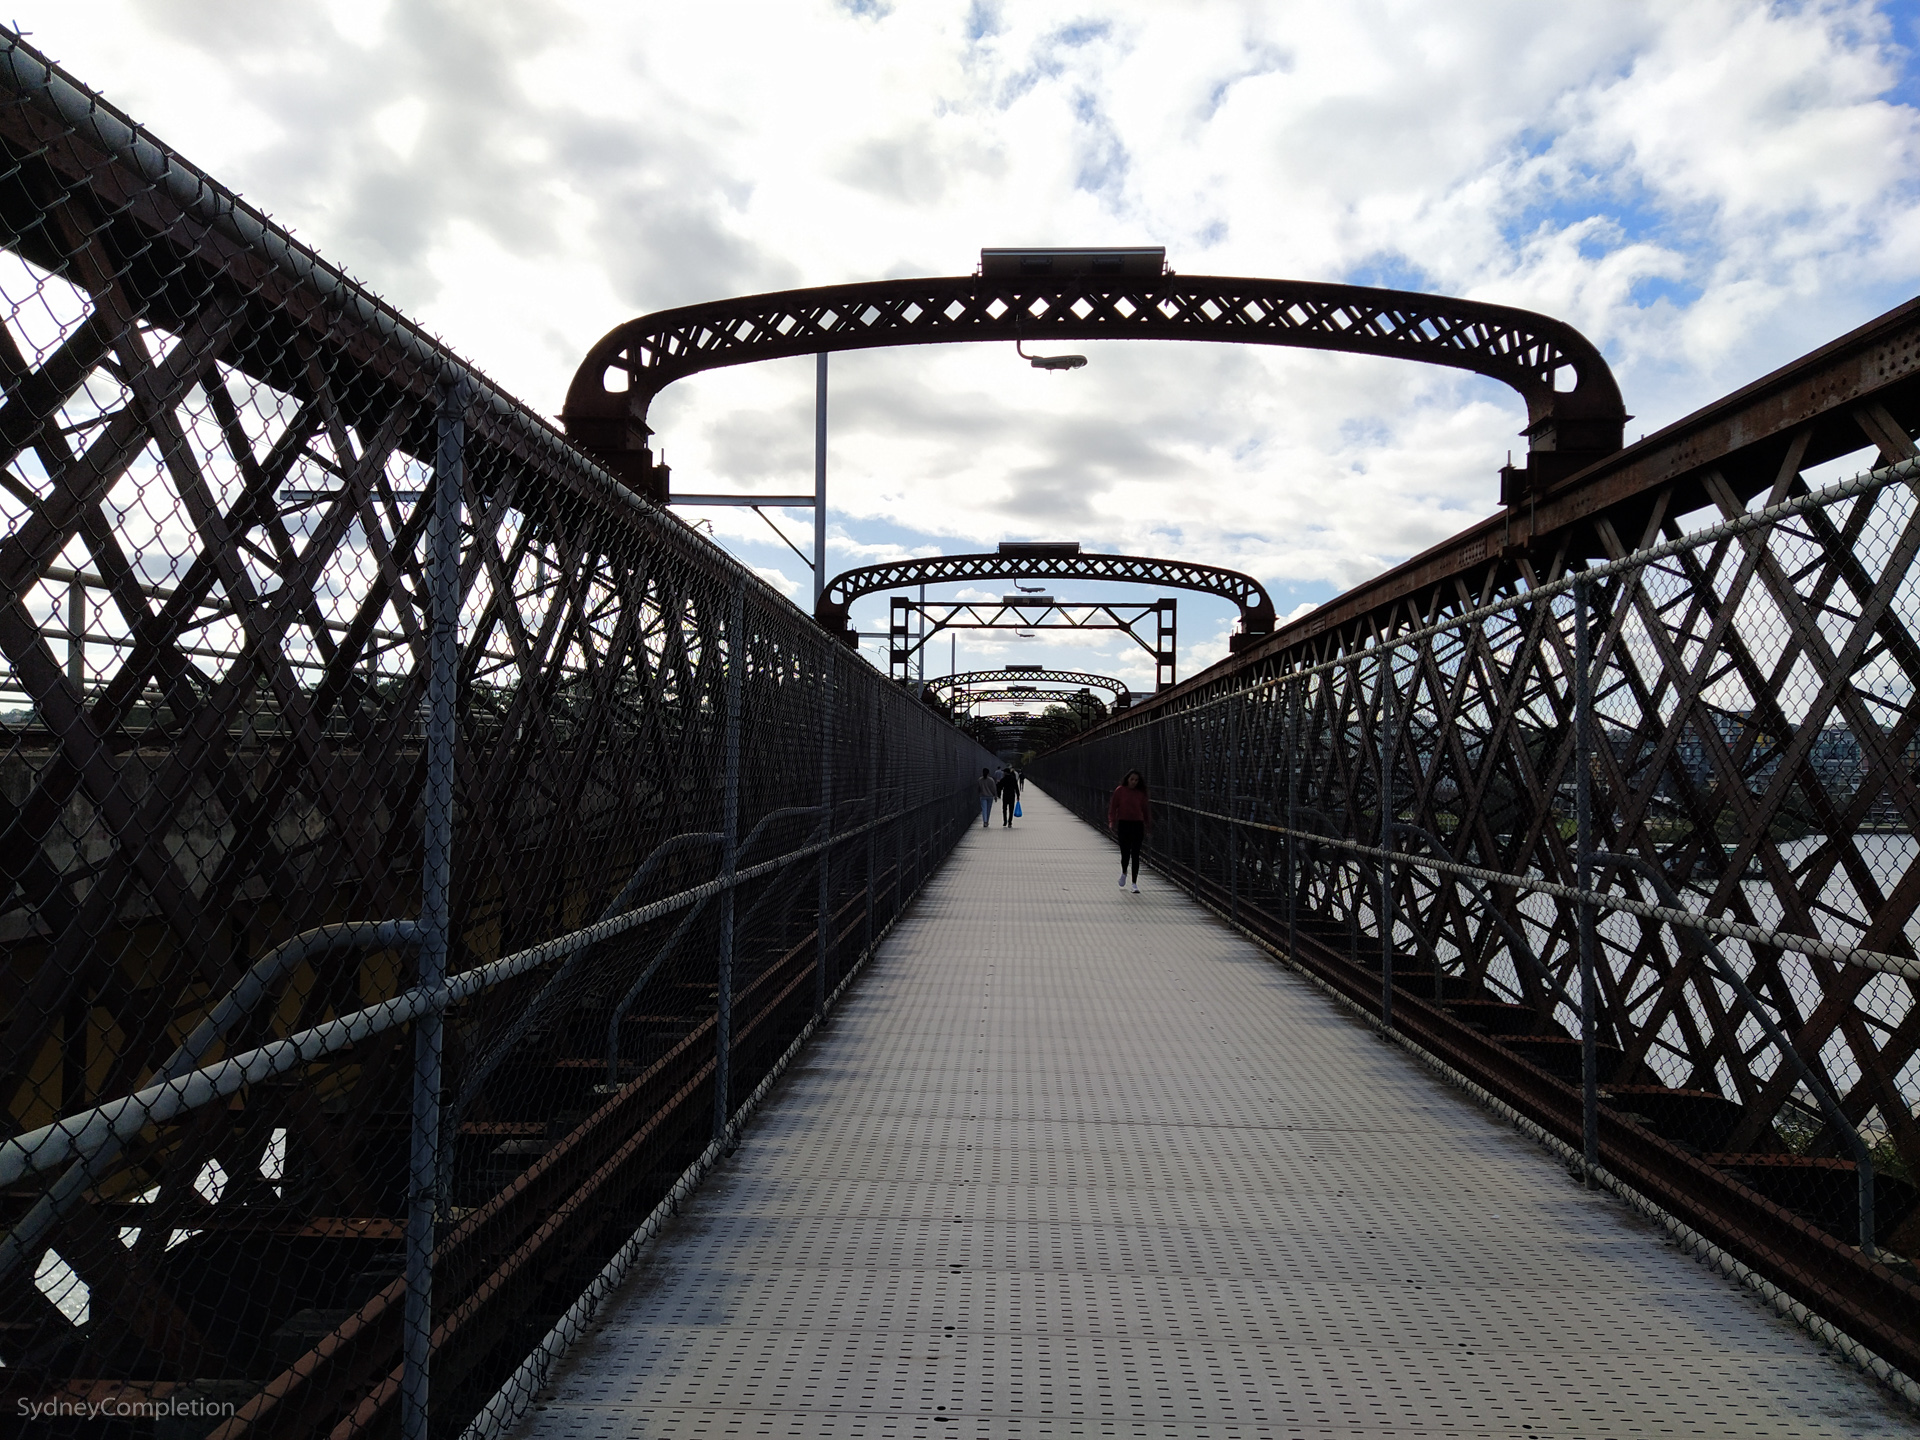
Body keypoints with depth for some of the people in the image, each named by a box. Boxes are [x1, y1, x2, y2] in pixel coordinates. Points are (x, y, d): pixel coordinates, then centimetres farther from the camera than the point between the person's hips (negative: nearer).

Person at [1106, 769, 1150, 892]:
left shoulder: (1140, 793, 5)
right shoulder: (1120, 790, -1)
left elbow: (1144, 810, 11)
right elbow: (1113, 807, 1)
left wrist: (1147, 825, 11)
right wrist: (1112, 822, -9)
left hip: (1137, 825, 2)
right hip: (1124, 824, -1)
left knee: (1135, 855, -1)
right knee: (1125, 853, -2)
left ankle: (1134, 883, 4)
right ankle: (1123, 873, 31)